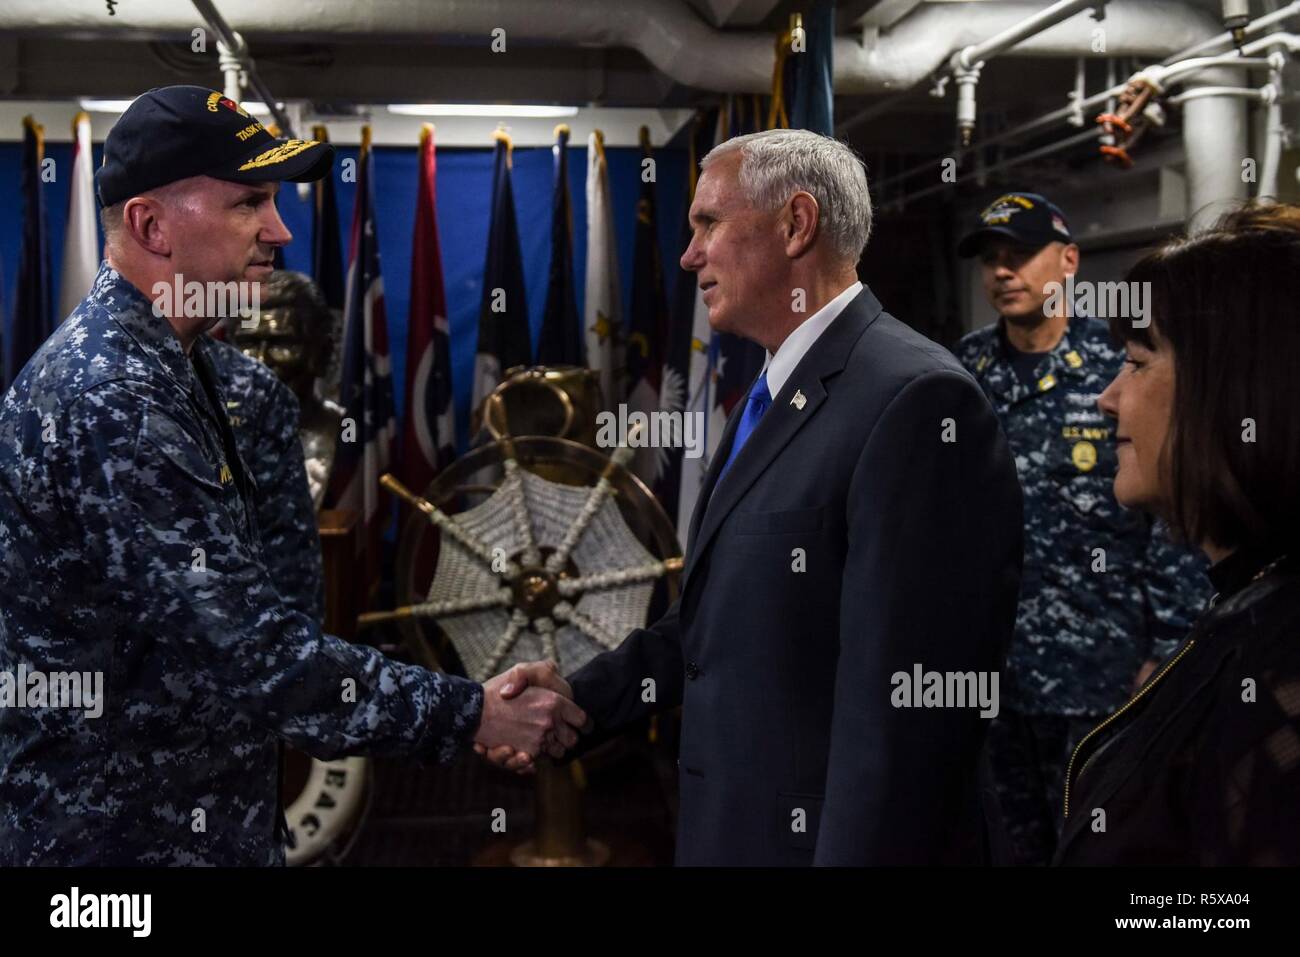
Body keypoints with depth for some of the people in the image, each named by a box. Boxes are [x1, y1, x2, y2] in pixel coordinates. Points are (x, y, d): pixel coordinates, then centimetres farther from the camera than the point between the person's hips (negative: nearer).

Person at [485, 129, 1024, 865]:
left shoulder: (917, 399, -20)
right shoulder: (773, 398, 11)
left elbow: (905, 713, -23)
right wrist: (573, 703, 8)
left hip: (821, 840, -8)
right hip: (735, 831, 9)